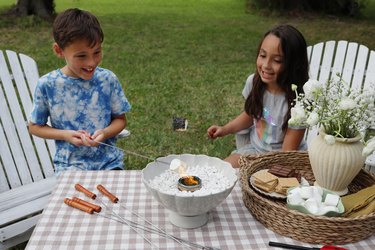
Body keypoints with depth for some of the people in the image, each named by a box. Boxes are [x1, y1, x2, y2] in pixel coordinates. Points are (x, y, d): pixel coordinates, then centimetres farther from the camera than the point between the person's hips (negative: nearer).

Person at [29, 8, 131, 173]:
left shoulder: (108, 79, -6)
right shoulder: (47, 85, -8)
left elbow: (120, 119, 4)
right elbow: (34, 126, 4)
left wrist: (105, 133, -16)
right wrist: (65, 135, -12)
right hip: (70, 165, -1)